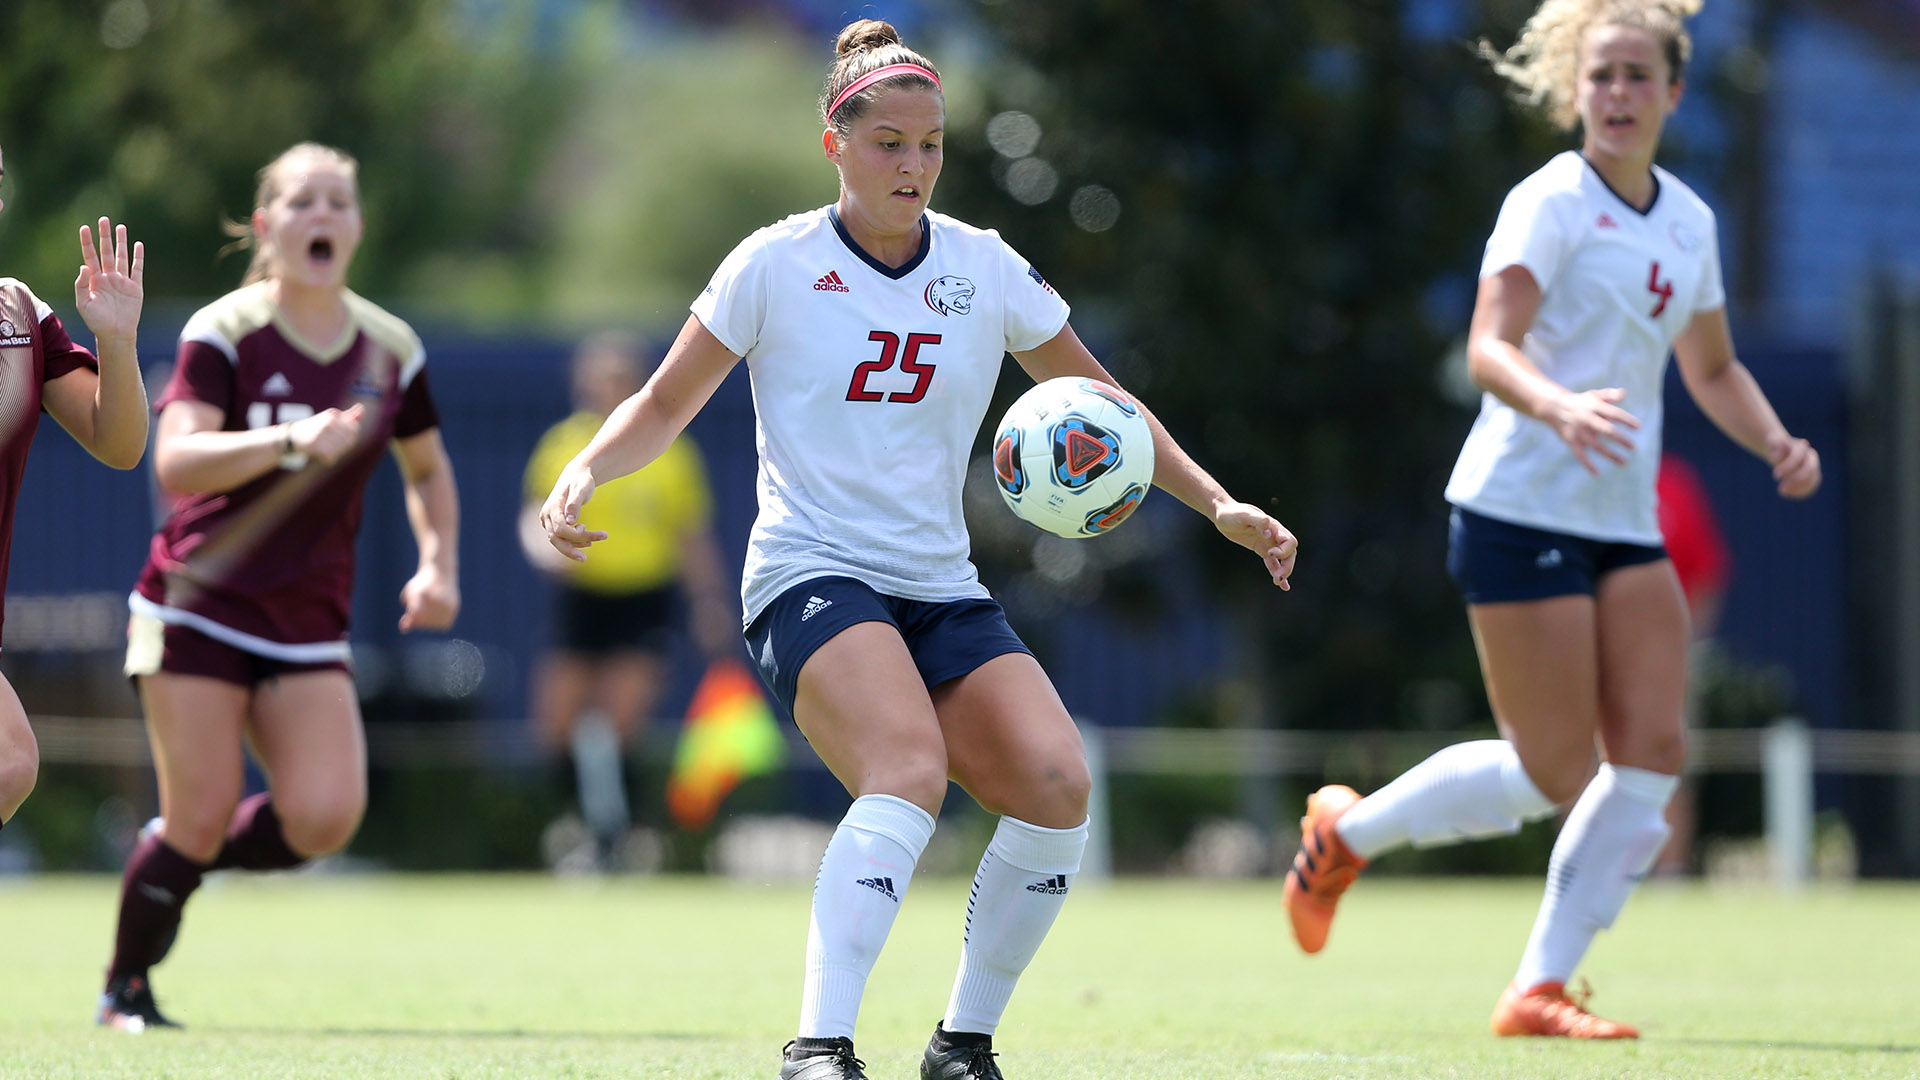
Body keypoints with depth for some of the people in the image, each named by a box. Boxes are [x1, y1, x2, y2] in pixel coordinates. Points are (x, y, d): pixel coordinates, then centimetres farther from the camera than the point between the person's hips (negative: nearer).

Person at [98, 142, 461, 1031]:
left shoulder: (392, 350, 5)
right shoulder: (224, 332, -9)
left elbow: (428, 471, 21)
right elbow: (175, 462, -23)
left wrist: (439, 566, 3)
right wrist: (290, 440, -38)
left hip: (308, 626, 4)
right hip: (198, 609, -4)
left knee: (324, 818, -14)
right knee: (201, 819, -9)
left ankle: (191, 854, 16)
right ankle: (125, 990, 14)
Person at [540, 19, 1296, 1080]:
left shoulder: (984, 268, 8)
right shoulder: (776, 264, -1)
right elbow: (664, 406, 7)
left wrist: (1219, 504, 11)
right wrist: (583, 470, -12)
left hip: (941, 590, 5)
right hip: (811, 576, -5)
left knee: (1057, 786, -18)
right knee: (911, 769, -33)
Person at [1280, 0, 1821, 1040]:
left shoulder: (1688, 221, 12)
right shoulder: (1550, 203, -10)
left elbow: (1711, 369, 25)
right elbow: (1489, 349, -22)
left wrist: (1777, 444, 7)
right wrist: (1559, 408, -42)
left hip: (1624, 521, 7)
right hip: (1521, 512, -7)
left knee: (1653, 752, -5)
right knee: (1552, 774, -8)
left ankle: (1540, 988, 1)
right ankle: (1347, 831, 16)